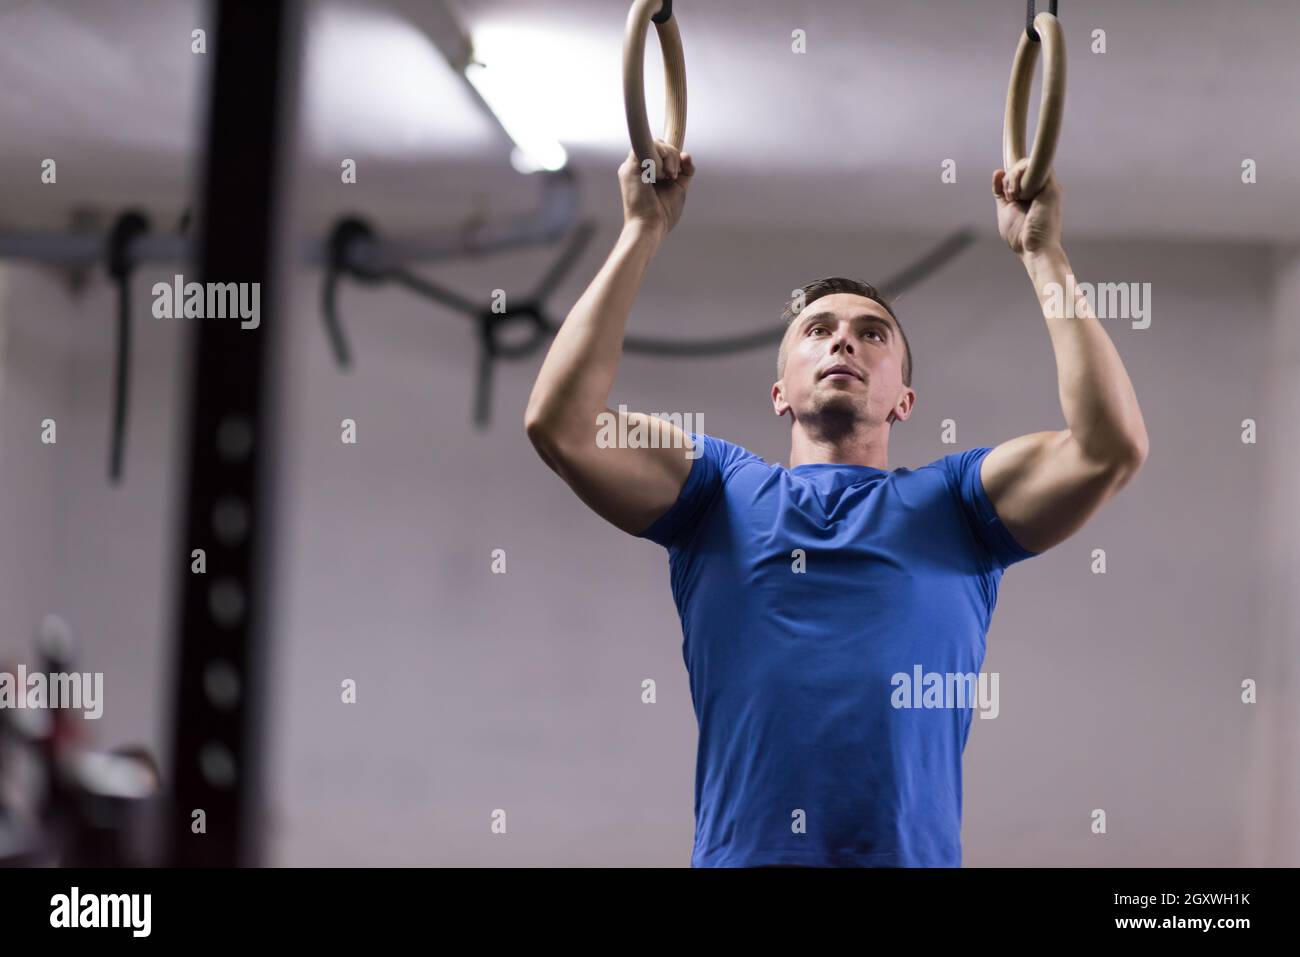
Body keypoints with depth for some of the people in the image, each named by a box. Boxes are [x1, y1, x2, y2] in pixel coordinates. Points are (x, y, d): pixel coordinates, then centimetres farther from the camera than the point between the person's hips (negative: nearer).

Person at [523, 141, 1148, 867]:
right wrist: (645, 232, 9)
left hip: (909, 854, 0)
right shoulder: (721, 490, 19)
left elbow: (1112, 447, 4)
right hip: (741, 853, 0)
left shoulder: (954, 502, 19)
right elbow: (560, 423, 5)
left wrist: (1042, 252, 9)